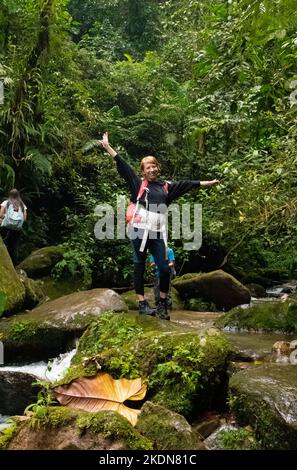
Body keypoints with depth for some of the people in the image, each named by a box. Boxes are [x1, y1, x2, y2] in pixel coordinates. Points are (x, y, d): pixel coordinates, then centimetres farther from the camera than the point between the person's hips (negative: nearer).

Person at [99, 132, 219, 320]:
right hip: (140, 231, -3)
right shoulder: (138, 183, 7)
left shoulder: (166, 186, 16)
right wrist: (107, 146, 0)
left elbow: (186, 184, 23)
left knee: (165, 269, -2)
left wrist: (206, 183, 29)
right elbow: (123, 166, 4)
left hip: (158, 233, 3)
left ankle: (162, 305, 13)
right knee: (140, 267, 3)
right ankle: (142, 304, 11)